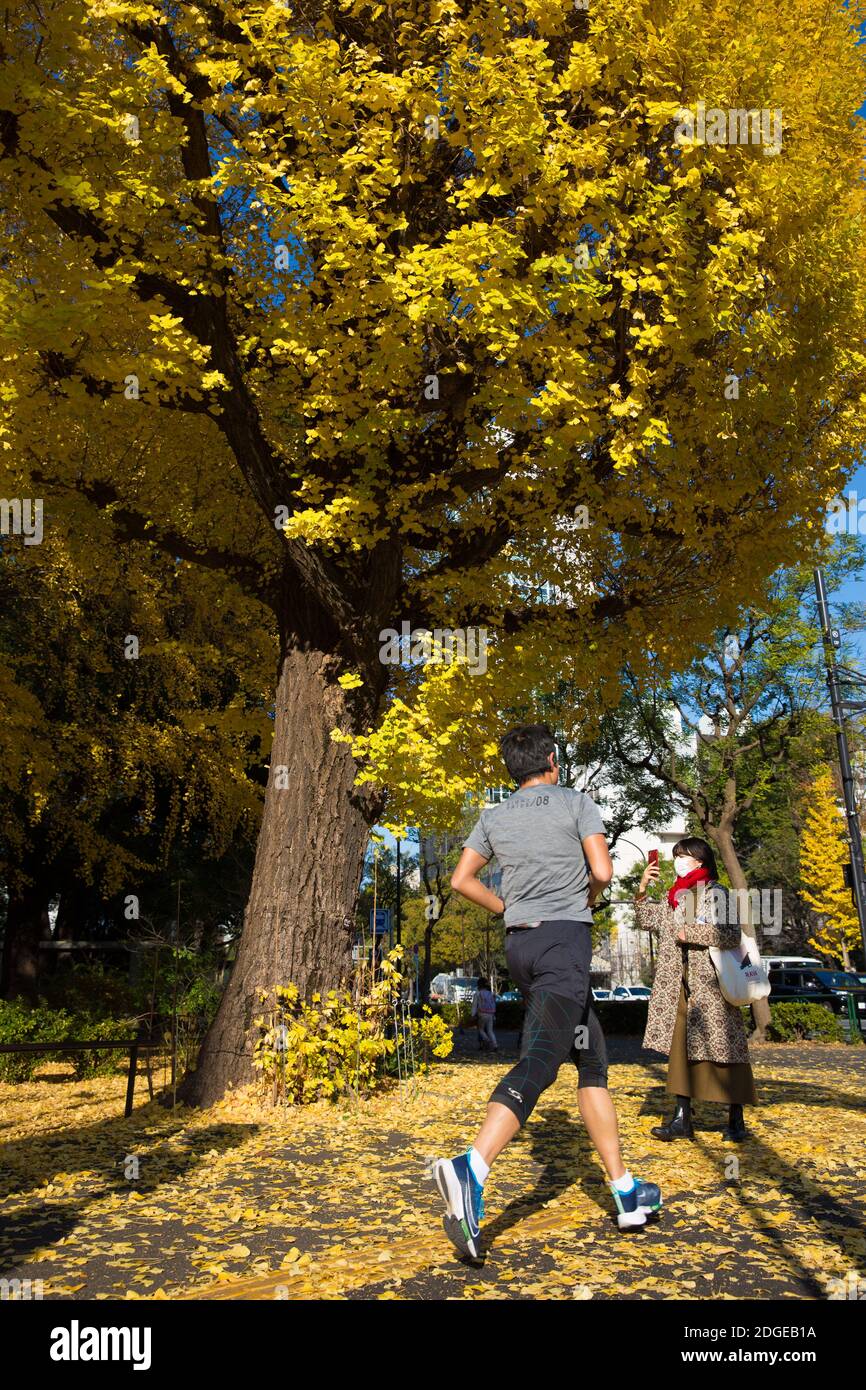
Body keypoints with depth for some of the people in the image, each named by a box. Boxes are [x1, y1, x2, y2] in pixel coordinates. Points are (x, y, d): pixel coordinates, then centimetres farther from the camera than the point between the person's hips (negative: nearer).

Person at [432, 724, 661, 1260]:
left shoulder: (494, 818, 13)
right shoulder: (576, 802, 1)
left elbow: (462, 879, 13)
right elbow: (602, 871, -7)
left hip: (520, 942, 6)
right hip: (566, 937, -6)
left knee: (592, 1061, 15)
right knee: (541, 1059, -17)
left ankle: (626, 1190, 18)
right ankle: (472, 1166, -36)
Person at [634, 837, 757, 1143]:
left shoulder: (716, 893, -6)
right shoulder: (675, 897, 15)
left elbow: (732, 934, -16)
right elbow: (647, 920, 17)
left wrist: (690, 932, -15)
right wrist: (642, 890, 3)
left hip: (711, 984, -6)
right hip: (680, 986, 7)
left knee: (723, 1048, 1)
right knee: (680, 1049, 5)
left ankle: (736, 1120, 13)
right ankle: (682, 1118, 9)